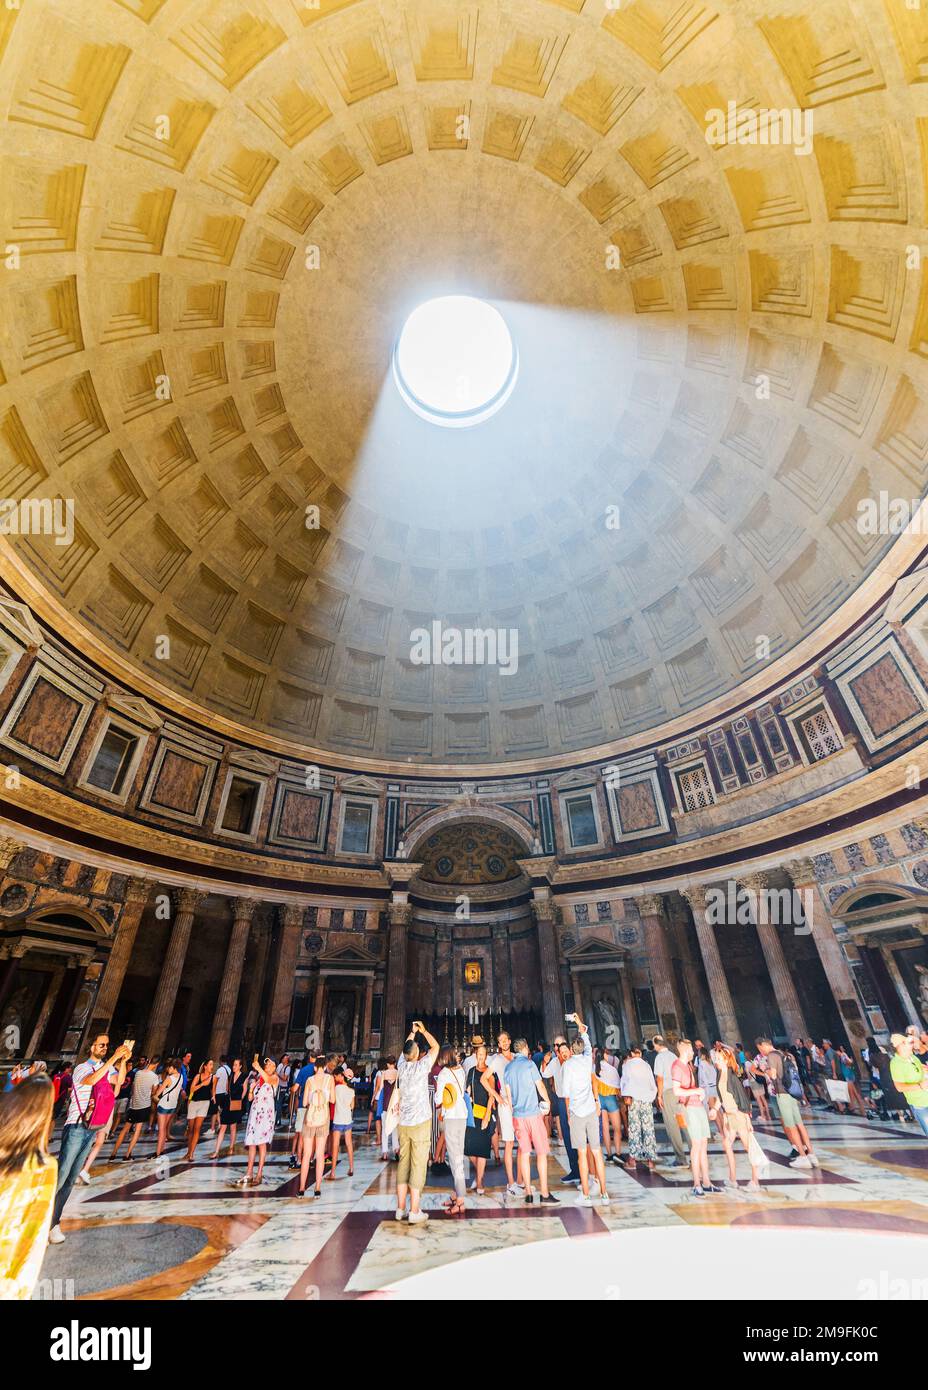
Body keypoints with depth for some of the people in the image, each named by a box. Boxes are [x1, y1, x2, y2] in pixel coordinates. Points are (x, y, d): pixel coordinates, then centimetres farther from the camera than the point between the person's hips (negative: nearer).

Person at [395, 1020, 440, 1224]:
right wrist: (423, 1030, 9)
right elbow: (435, 1046, -2)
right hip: (420, 1123, -5)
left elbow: (405, 1048, 21)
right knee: (418, 1166, 0)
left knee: (403, 1163, 13)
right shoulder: (421, 1067, -14)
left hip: (403, 1123, 5)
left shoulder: (401, 1066, 0)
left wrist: (412, 1032, 29)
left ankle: (400, 1208, 20)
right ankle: (415, 1212, 3)